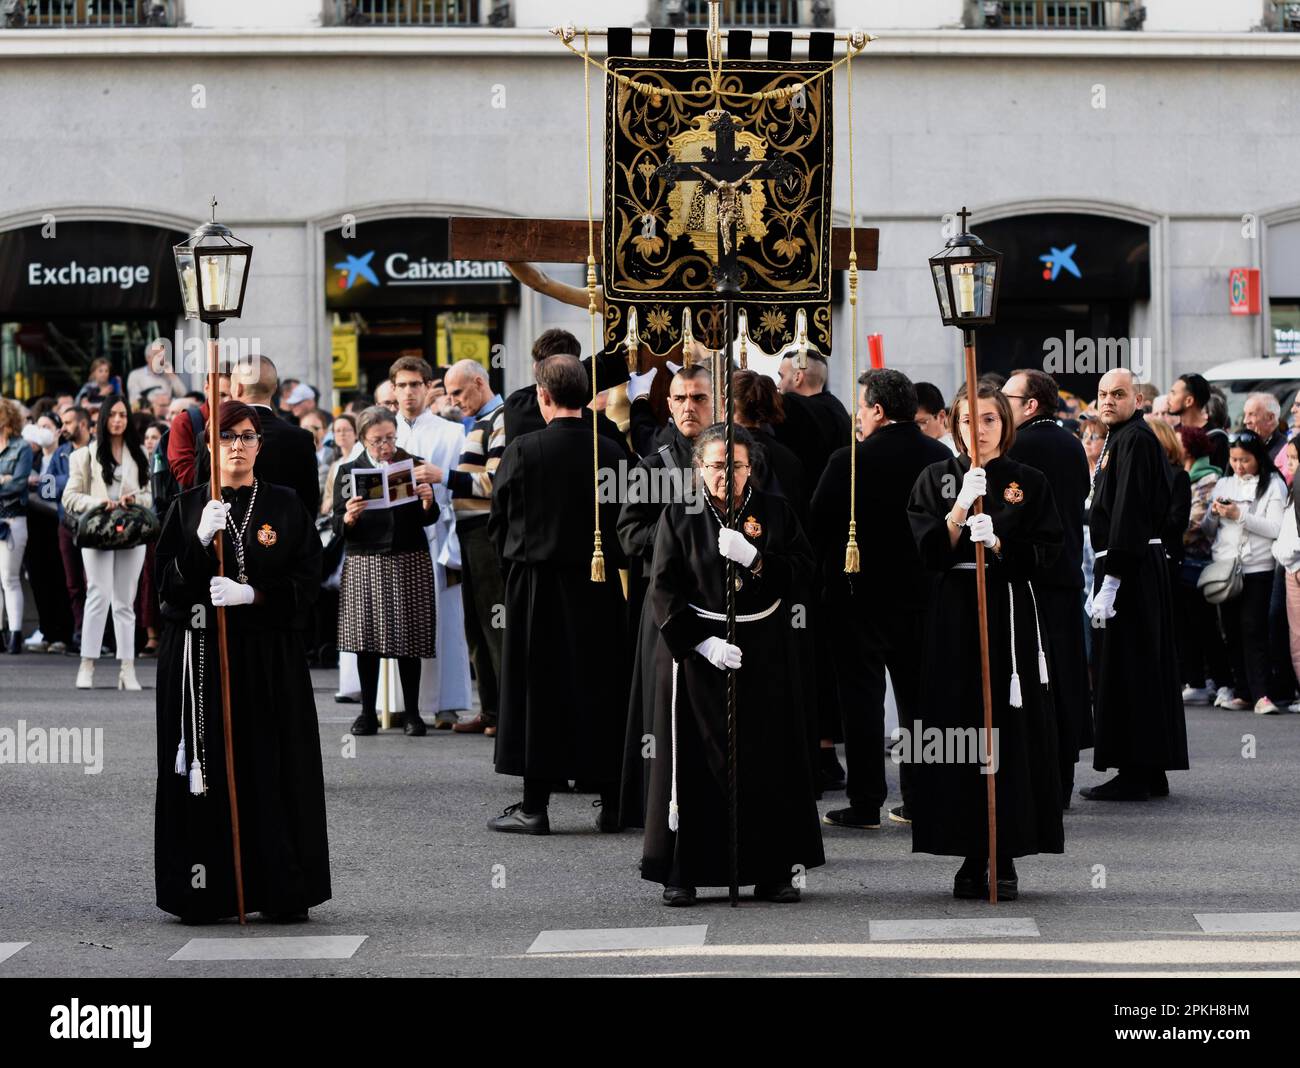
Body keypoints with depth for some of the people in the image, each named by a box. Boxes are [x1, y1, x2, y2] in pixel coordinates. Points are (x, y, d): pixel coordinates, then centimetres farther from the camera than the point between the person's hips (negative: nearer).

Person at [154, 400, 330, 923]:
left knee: (274, 771, -3)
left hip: (270, 658, 0)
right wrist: (200, 540, -17)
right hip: (199, 653, 0)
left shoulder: (285, 506, 6)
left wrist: (250, 594, -14)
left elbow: (307, 580, 0)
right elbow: (167, 583, -1)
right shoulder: (187, 507, 7)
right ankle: (206, 893, 2)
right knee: (208, 770, -2)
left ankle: (282, 891, 2)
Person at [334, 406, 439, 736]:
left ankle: (412, 713, 4)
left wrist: (428, 503, -15)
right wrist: (349, 517, -20)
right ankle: (367, 713, 6)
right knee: (366, 639, -1)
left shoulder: (413, 465, 7)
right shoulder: (348, 472, 6)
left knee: (409, 637, -2)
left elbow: (427, 519, 6)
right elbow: (339, 528, 2)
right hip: (364, 563, 0)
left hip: (409, 561, 0)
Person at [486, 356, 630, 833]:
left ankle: (534, 805, 4)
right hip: (599, 588, 3)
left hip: (536, 584, -2)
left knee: (537, 688, 4)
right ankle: (611, 801, 12)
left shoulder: (522, 451, -11)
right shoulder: (611, 452, -4)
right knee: (600, 686, 10)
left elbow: (498, 521, -4)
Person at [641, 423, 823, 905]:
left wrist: (754, 557, -18)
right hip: (696, 649, -2)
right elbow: (663, 589, -4)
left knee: (768, 757, 2)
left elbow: (804, 567, -2)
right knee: (697, 759, -3)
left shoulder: (775, 511, 6)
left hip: (765, 650, 2)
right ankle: (681, 872, 4)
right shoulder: (680, 516, 0)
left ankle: (773, 870, 10)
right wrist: (703, 643, -15)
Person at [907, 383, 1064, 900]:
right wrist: (960, 510, -17)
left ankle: (1005, 858, 3)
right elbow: (928, 551, -3)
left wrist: (998, 544, -17)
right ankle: (971, 856, 7)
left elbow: (1044, 554, -2)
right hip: (954, 613, 1)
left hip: (1011, 614, -1)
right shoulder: (937, 478, 8)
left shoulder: (1029, 483, 5)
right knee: (960, 732, -1)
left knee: (1010, 733, -3)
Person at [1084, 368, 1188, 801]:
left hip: (1130, 569, -10)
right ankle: (1152, 772, 17)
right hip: (1145, 568, 10)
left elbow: (1129, 513, -21)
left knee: (1125, 671, -7)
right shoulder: (1119, 439, 17)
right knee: (1146, 670, 12)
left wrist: (1110, 583, -24)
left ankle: (1133, 775, -5)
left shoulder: (1134, 441, -14)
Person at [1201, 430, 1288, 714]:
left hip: (1256, 567, -5)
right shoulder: (1224, 484, 14)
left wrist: (1240, 515, -16)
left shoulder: (1273, 485, -1)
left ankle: (1260, 693, -14)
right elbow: (1208, 530, 16)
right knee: (1232, 630, 5)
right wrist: (1214, 514, -4)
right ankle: (1242, 692, 9)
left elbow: (1275, 529, -11)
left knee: (1253, 629, -11)